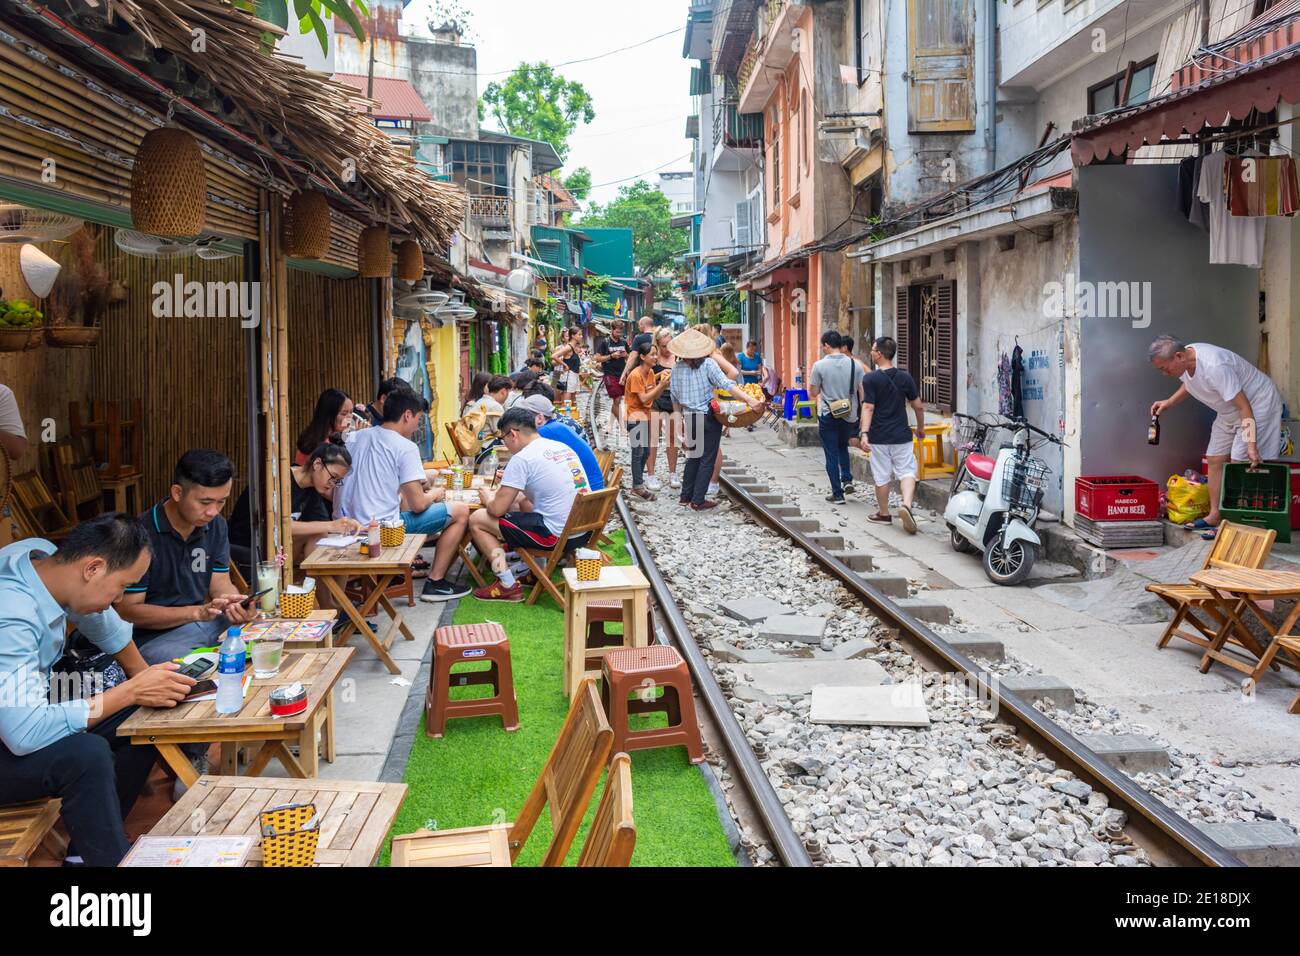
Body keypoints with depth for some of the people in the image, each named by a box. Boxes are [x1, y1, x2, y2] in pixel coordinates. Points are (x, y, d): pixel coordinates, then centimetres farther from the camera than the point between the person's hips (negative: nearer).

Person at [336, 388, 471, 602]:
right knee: (460, 512, 4)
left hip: (347, 527, 8)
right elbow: (418, 504, -13)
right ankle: (435, 582, 6)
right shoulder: (405, 447, -11)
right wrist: (434, 495, 8)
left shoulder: (355, 438, 9)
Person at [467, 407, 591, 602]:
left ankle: (508, 586, 5)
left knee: (477, 520, 3)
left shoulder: (522, 458, -12)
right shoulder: (563, 447, 12)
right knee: (523, 503, 32)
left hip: (558, 536, -9)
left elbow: (498, 510, -10)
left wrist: (487, 498, 13)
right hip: (585, 531, 9)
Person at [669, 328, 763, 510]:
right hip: (709, 417, -4)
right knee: (707, 459, 4)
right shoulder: (708, 364, -12)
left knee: (694, 457, 20)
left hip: (689, 418, 4)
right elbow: (726, 384, -22)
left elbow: (674, 396, 7)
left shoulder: (677, 368, 0)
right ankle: (698, 500, 3)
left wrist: (679, 415, 21)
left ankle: (686, 496, 24)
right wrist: (749, 399, -26)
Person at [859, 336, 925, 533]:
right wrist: (921, 427, 23)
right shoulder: (905, 377, 3)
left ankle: (883, 514, 20)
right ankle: (906, 505, -20)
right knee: (907, 472, 4)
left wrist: (864, 433, -18)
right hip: (902, 435, 2)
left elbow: (868, 407, -16)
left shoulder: (870, 379, -8)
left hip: (879, 437, -2)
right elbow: (918, 406, 8)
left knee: (882, 476, 9)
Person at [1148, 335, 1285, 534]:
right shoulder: (1184, 362, -9)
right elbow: (1189, 384, 18)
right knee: (1215, 460, 7)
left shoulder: (1214, 367, -36)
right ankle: (1215, 515, 15)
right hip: (1229, 412, 9)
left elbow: (1245, 407, -33)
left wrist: (1251, 446, -36)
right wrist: (1169, 403, 3)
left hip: (1257, 405, -9)